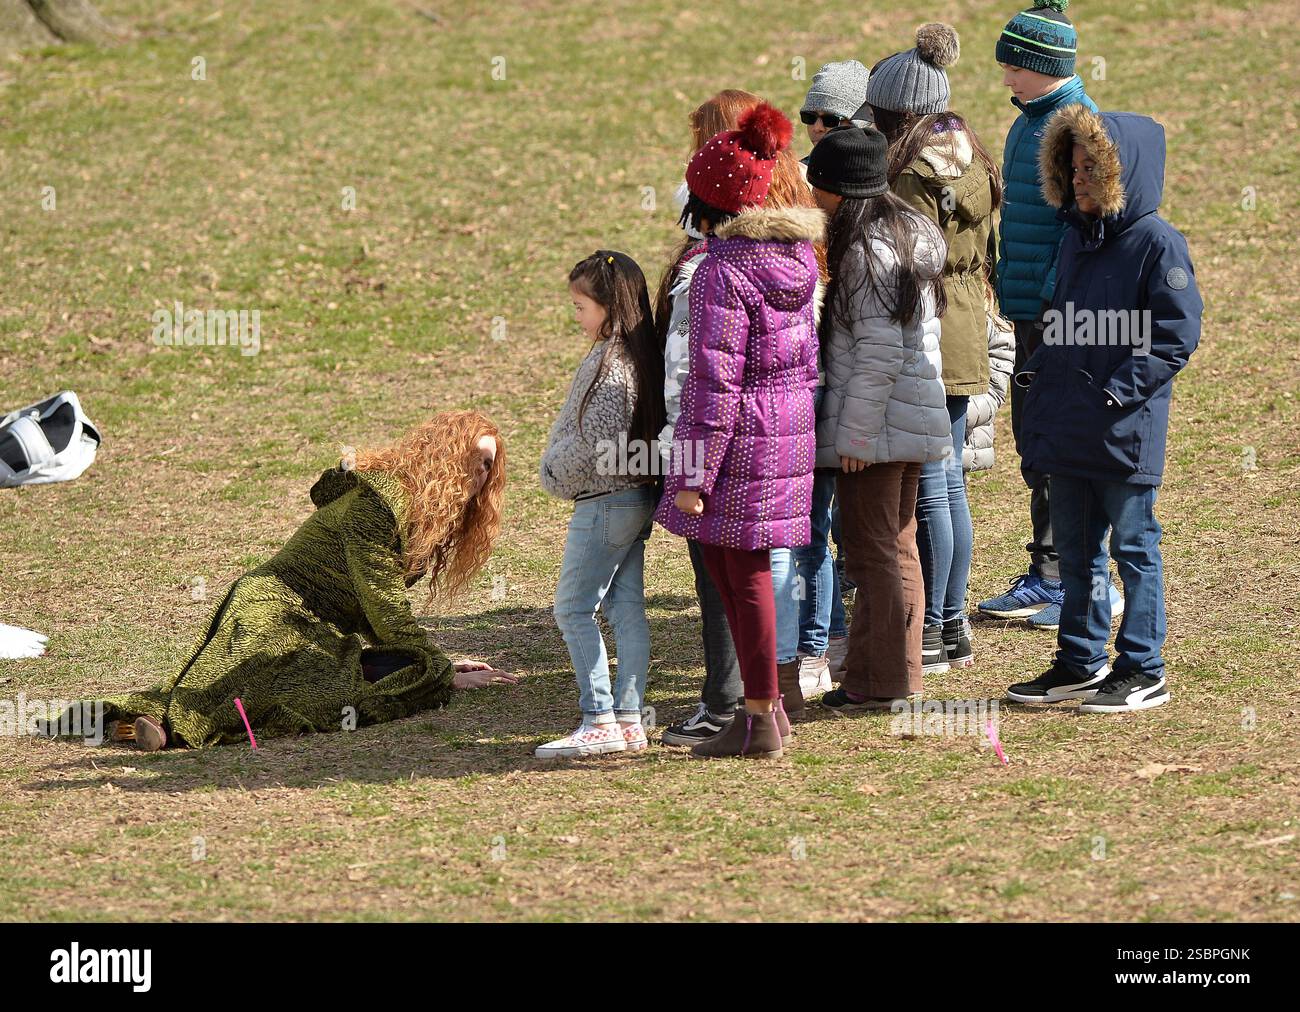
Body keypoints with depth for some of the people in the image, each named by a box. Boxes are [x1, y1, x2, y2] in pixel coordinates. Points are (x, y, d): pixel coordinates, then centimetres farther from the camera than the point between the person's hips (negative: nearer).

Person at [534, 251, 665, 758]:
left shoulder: (609, 362, -19)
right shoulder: (642, 354, 10)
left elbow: (598, 441, -22)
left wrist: (555, 469, -7)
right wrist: (562, 465, 13)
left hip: (606, 501, -10)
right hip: (636, 495, 10)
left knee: (574, 608, -5)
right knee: (626, 609, 10)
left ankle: (600, 721, -8)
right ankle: (629, 719, 12)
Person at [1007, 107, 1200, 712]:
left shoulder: (1157, 244, -12)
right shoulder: (1077, 240, 13)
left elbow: (1177, 337, -14)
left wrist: (1124, 390, -19)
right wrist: (1039, 370, 9)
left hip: (1126, 433, -8)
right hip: (1068, 428, 8)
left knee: (1133, 547, 1)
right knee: (1074, 549, 13)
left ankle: (1143, 672, 8)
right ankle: (1079, 664, 23)